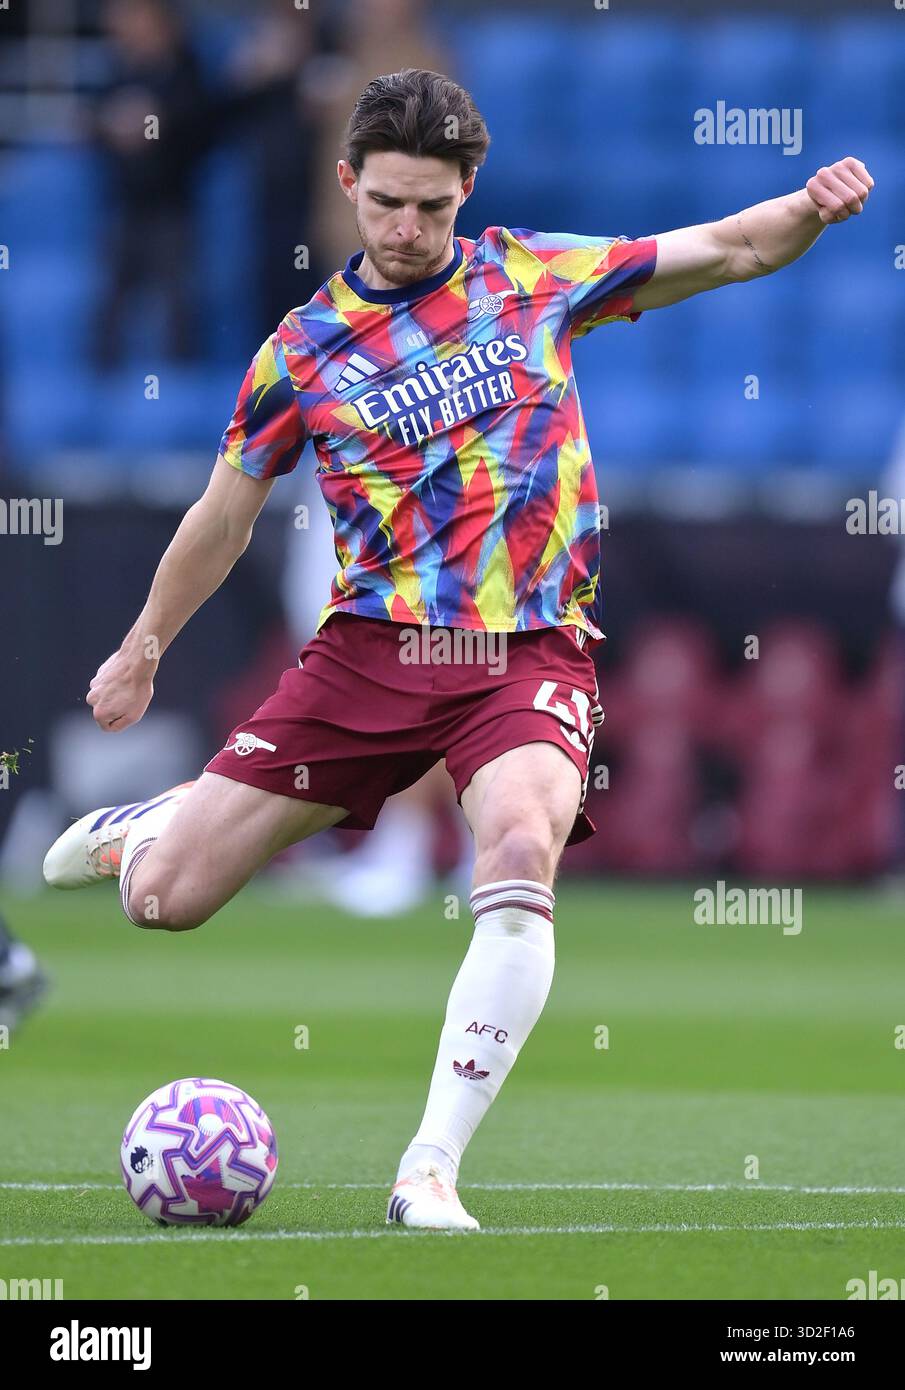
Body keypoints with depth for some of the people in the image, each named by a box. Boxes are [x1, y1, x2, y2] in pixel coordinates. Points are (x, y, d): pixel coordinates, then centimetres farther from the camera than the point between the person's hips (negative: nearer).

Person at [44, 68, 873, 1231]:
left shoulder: (537, 278, 5)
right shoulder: (302, 350, 5)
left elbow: (727, 250, 7)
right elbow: (225, 514, 19)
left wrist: (811, 208, -14)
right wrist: (144, 647, 26)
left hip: (529, 656, -1)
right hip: (371, 650, 1)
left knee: (521, 862, -33)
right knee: (164, 900, 0)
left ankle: (430, 1172, -30)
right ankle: (150, 828, 41)